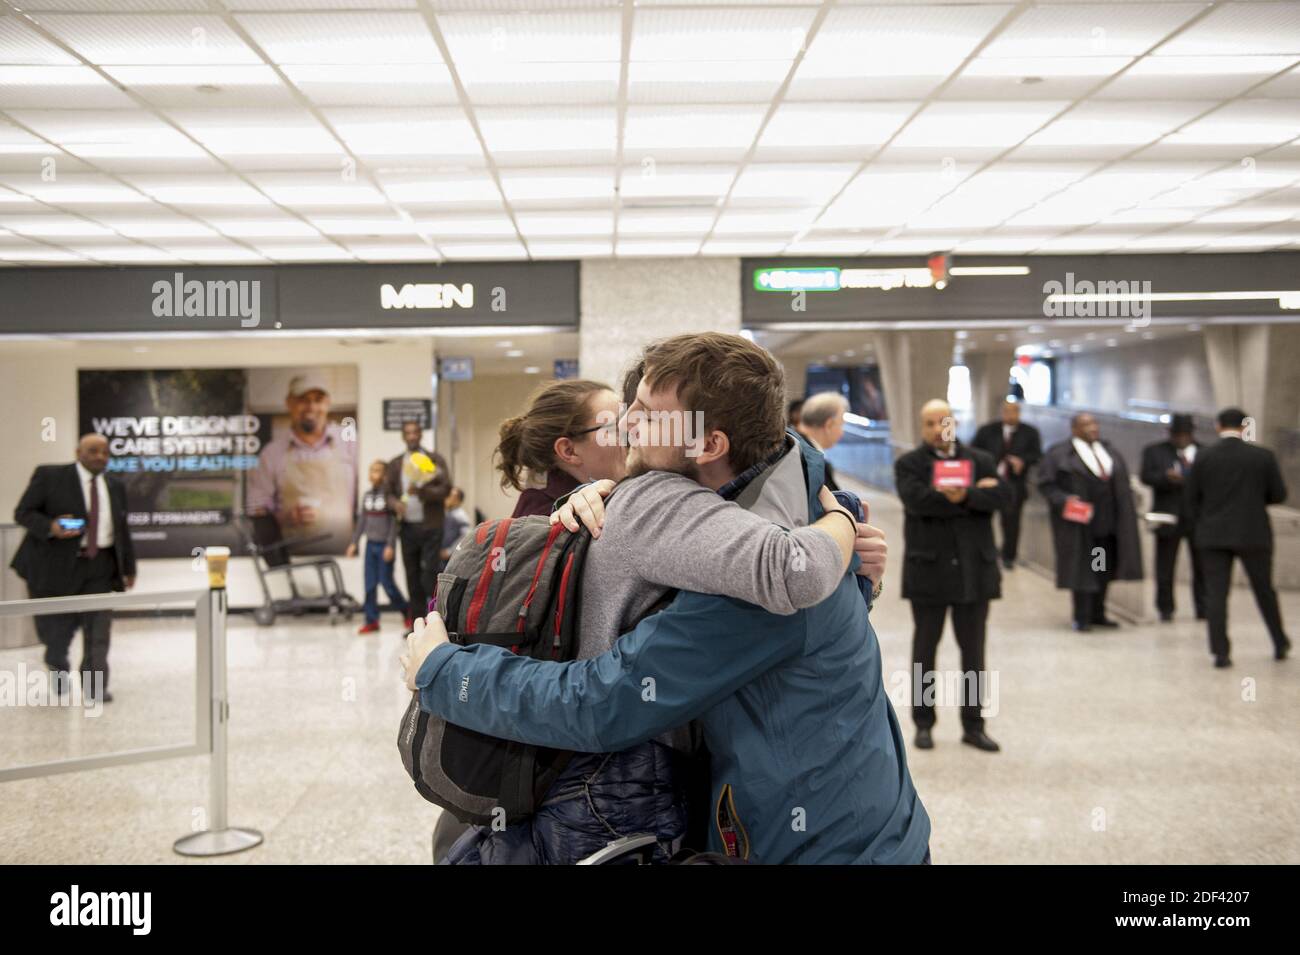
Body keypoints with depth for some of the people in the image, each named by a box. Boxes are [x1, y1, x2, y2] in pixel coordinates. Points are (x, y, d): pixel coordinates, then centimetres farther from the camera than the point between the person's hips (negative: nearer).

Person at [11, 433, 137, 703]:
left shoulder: (115, 486, 11)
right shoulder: (49, 476, -2)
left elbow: (122, 529, 16)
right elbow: (23, 512, -4)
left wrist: (128, 567, 14)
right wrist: (51, 527, -22)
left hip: (99, 563, 3)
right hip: (57, 562, -2)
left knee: (99, 627, -5)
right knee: (56, 624, 7)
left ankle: (95, 686, 1)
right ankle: (57, 662, 38)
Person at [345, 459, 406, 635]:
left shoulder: (389, 495, -9)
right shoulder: (366, 495, 9)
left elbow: (394, 522, -11)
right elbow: (361, 521, 14)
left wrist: (390, 546, -16)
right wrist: (354, 543, 11)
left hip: (384, 545, -6)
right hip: (370, 544, 6)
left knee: (386, 581, -3)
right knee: (370, 583, 4)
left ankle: (406, 611, 18)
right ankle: (372, 620, 8)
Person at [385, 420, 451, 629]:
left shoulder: (436, 460, 2)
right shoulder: (395, 464, 13)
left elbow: (445, 489, -6)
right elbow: (388, 491, 13)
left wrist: (421, 491, -20)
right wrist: (395, 503, -9)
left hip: (430, 526, -4)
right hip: (407, 526, 4)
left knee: (430, 572, -10)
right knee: (412, 574, 7)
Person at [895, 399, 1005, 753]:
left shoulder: (982, 460, 9)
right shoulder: (909, 464, 1)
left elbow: (999, 495, -8)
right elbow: (916, 500, -18)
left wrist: (963, 496, -23)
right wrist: (975, 493, -15)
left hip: (974, 568, 2)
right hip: (928, 568, -2)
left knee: (973, 649, 7)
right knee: (925, 648, 7)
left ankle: (973, 725, 16)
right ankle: (923, 723, 18)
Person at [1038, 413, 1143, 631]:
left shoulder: (1108, 450, 14)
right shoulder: (1059, 454, -5)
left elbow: (1121, 480, 23)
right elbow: (1046, 482, -8)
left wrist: (1125, 499, 8)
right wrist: (1064, 500, -21)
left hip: (1108, 521, 6)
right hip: (1079, 522, -6)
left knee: (1105, 569, 10)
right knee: (1081, 569, -3)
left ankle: (1098, 613, 23)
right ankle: (1081, 618, 7)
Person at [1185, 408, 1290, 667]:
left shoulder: (1203, 458, -3)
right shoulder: (1263, 456, -4)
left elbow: (1190, 496, 1)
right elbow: (1278, 495, 0)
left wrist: (1197, 529, 15)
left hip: (1213, 535, 0)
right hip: (1254, 533, 1)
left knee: (1216, 593, 0)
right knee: (1264, 590, 16)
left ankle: (1220, 651, -4)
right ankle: (1280, 644, 28)